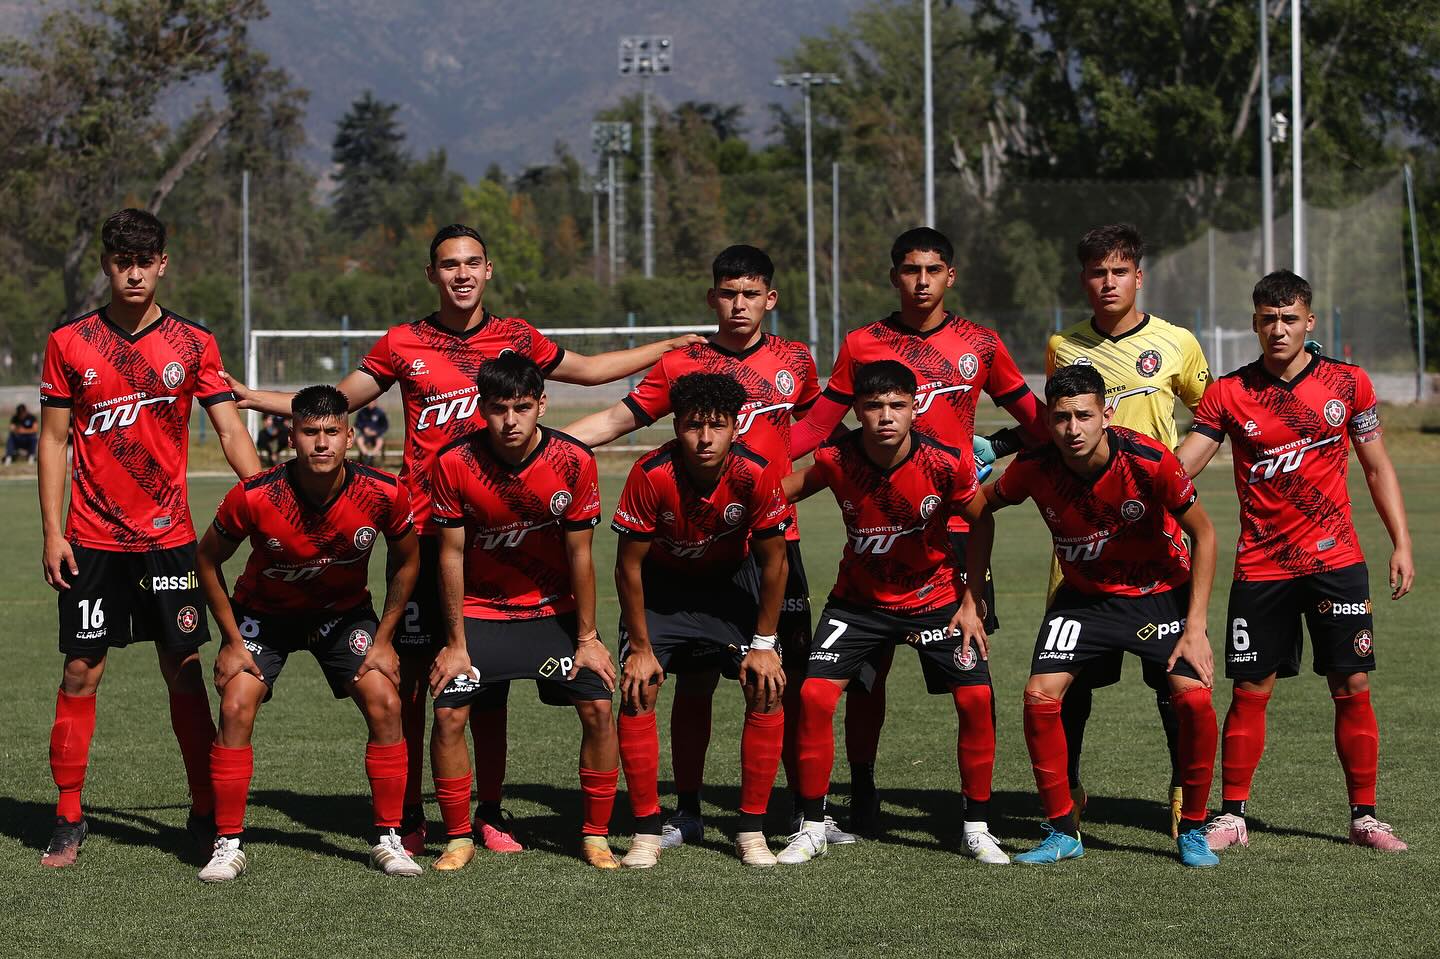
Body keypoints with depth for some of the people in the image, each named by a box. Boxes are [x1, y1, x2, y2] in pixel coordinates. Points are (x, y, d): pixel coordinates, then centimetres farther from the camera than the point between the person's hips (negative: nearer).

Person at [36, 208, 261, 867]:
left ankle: (206, 812, 11)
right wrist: (52, 532, -2)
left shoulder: (193, 344, 2)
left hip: (168, 537, 0)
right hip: (91, 538, 0)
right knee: (81, 671, 0)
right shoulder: (70, 343, 2)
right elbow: (54, 439, 4)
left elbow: (231, 431, 0)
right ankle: (69, 820, 9)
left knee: (184, 671, 1)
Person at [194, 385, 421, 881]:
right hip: (263, 612, -1)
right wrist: (232, 641, -12)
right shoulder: (253, 496, -30)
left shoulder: (384, 494, -25)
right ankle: (228, 844, -5)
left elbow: (407, 561, -4)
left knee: (385, 704, -13)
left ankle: (387, 839, 1)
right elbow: (208, 560, -11)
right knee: (236, 706, -18)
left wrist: (383, 640, -7)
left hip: (344, 612, 1)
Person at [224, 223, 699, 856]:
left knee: (490, 679, 4)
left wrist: (670, 347, 24)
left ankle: (490, 814, 13)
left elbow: (587, 370, 24)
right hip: (424, 529, -1)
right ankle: (409, 818, 7)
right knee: (412, 673, -1)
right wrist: (248, 397, 2)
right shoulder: (404, 345, 4)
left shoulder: (515, 338, 8)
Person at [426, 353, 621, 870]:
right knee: (449, 712, -13)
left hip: (554, 609, 0)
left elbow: (579, 555, -9)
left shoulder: (574, 461, -17)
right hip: (480, 610, 0)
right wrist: (456, 643, -8)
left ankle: (595, 835, 3)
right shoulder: (454, 464, -17)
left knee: (598, 707, -12)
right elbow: (452, 554, -10)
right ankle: (459, 838, 3)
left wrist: (587, 638, -7)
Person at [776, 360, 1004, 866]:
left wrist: (971, 602, -6)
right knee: (814, 695, -13)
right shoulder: (835, 460, -20)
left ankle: (977, 829, 4)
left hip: (936, 594, -1)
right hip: (860, 597, 1)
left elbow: (979, 522, -5)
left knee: (976, 698, -12)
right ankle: (812, 829, 1)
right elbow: (784, 490, 1)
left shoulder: (946, 462, -22)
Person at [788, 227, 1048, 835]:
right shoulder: (863, 345, 6)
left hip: (958, 522, 0)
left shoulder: (979, 345, 6)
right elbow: (819, 425, 8)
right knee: (869, 664, 2)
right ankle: (862, 796, 14)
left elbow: (1032, 419, 13)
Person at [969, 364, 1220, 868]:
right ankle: (1062, 831, 3)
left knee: (1194, 698, -20)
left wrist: (1195, 627, -17)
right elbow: (982, 505, 2)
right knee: (1040, 695, -15)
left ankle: (1192, 830, 1)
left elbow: (1203, 533, -14)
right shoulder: (1035, 468, -19)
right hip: (1083, 595, 2)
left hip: (1160, 591, -2)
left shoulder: (1149, 461, -27)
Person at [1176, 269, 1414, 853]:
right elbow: (1178, 468, -4)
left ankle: (1364, 817, 9)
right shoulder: (1229, 393, 0)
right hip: (1260, 565, 0)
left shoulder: (1347, 383, 2)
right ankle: (1232, 816, 10)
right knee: (1250, 691, 1)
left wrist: (1402, 544, 2)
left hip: (1336, 562, 0)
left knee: (1353, 687, -1)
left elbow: (1377, 467, 8)